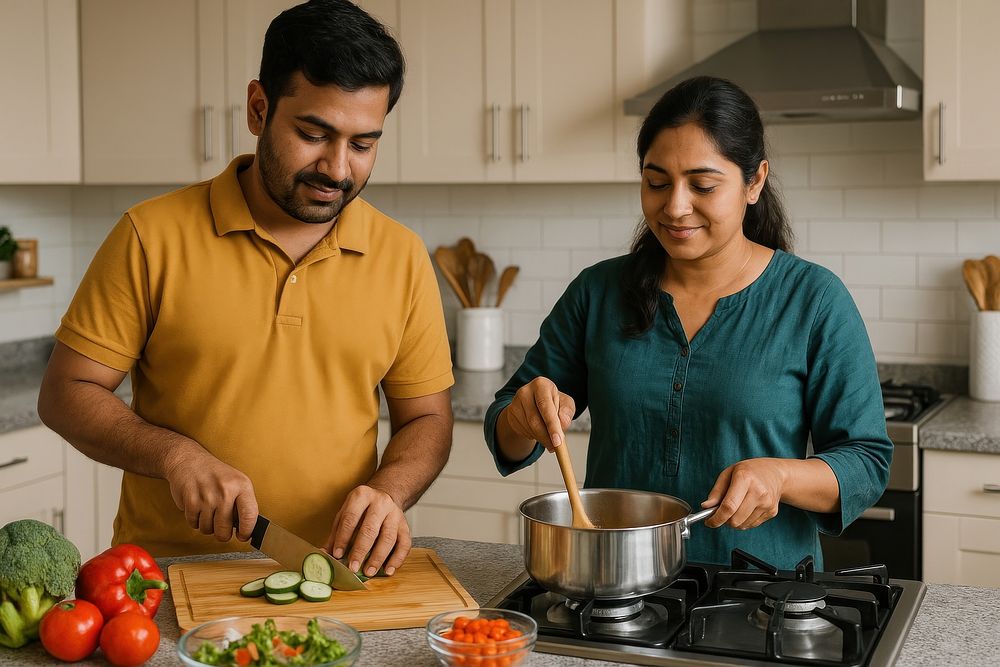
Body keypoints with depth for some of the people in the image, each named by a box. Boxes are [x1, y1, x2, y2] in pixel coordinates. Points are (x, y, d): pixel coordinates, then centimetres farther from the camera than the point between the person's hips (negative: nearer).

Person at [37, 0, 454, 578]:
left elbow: (427, 419, 10)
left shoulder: (403, 257, 5)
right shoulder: (154, 237, -2)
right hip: (167, 575, -1)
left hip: (331, 580, 2)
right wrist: (176, 454, -16)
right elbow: (67, 394, 1)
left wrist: (388, 492, -10)